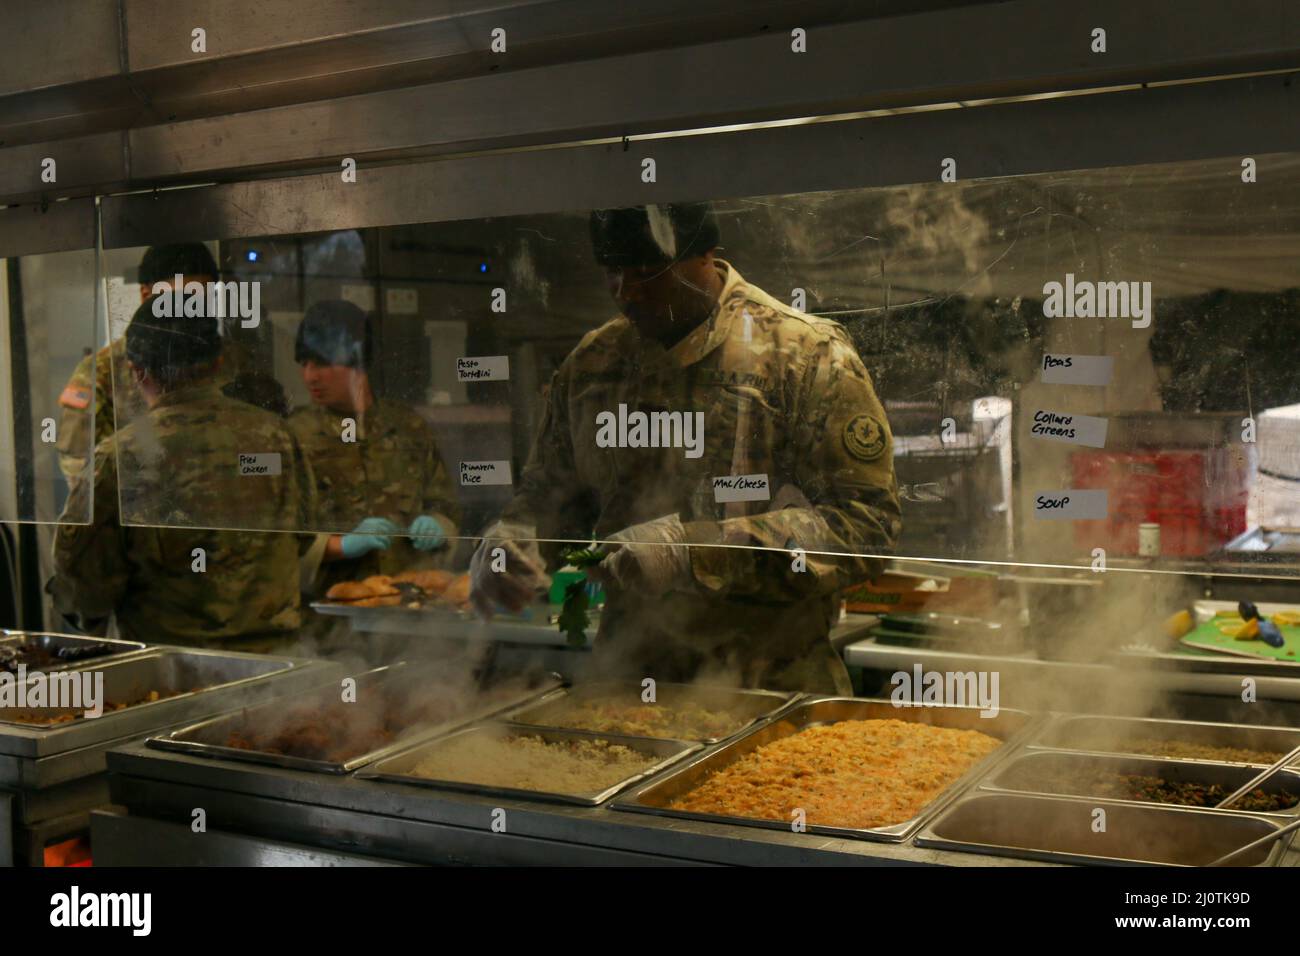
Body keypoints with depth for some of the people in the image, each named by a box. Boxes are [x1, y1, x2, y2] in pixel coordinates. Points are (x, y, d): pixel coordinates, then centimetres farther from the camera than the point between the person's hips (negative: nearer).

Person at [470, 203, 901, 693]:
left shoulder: (808, 354, -5)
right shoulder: (589, 362, 11)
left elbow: (866, 523, -12)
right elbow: (548, 494, 22)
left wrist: (693, 549, -19)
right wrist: (510, 540, -2)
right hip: (623, 679, 4)